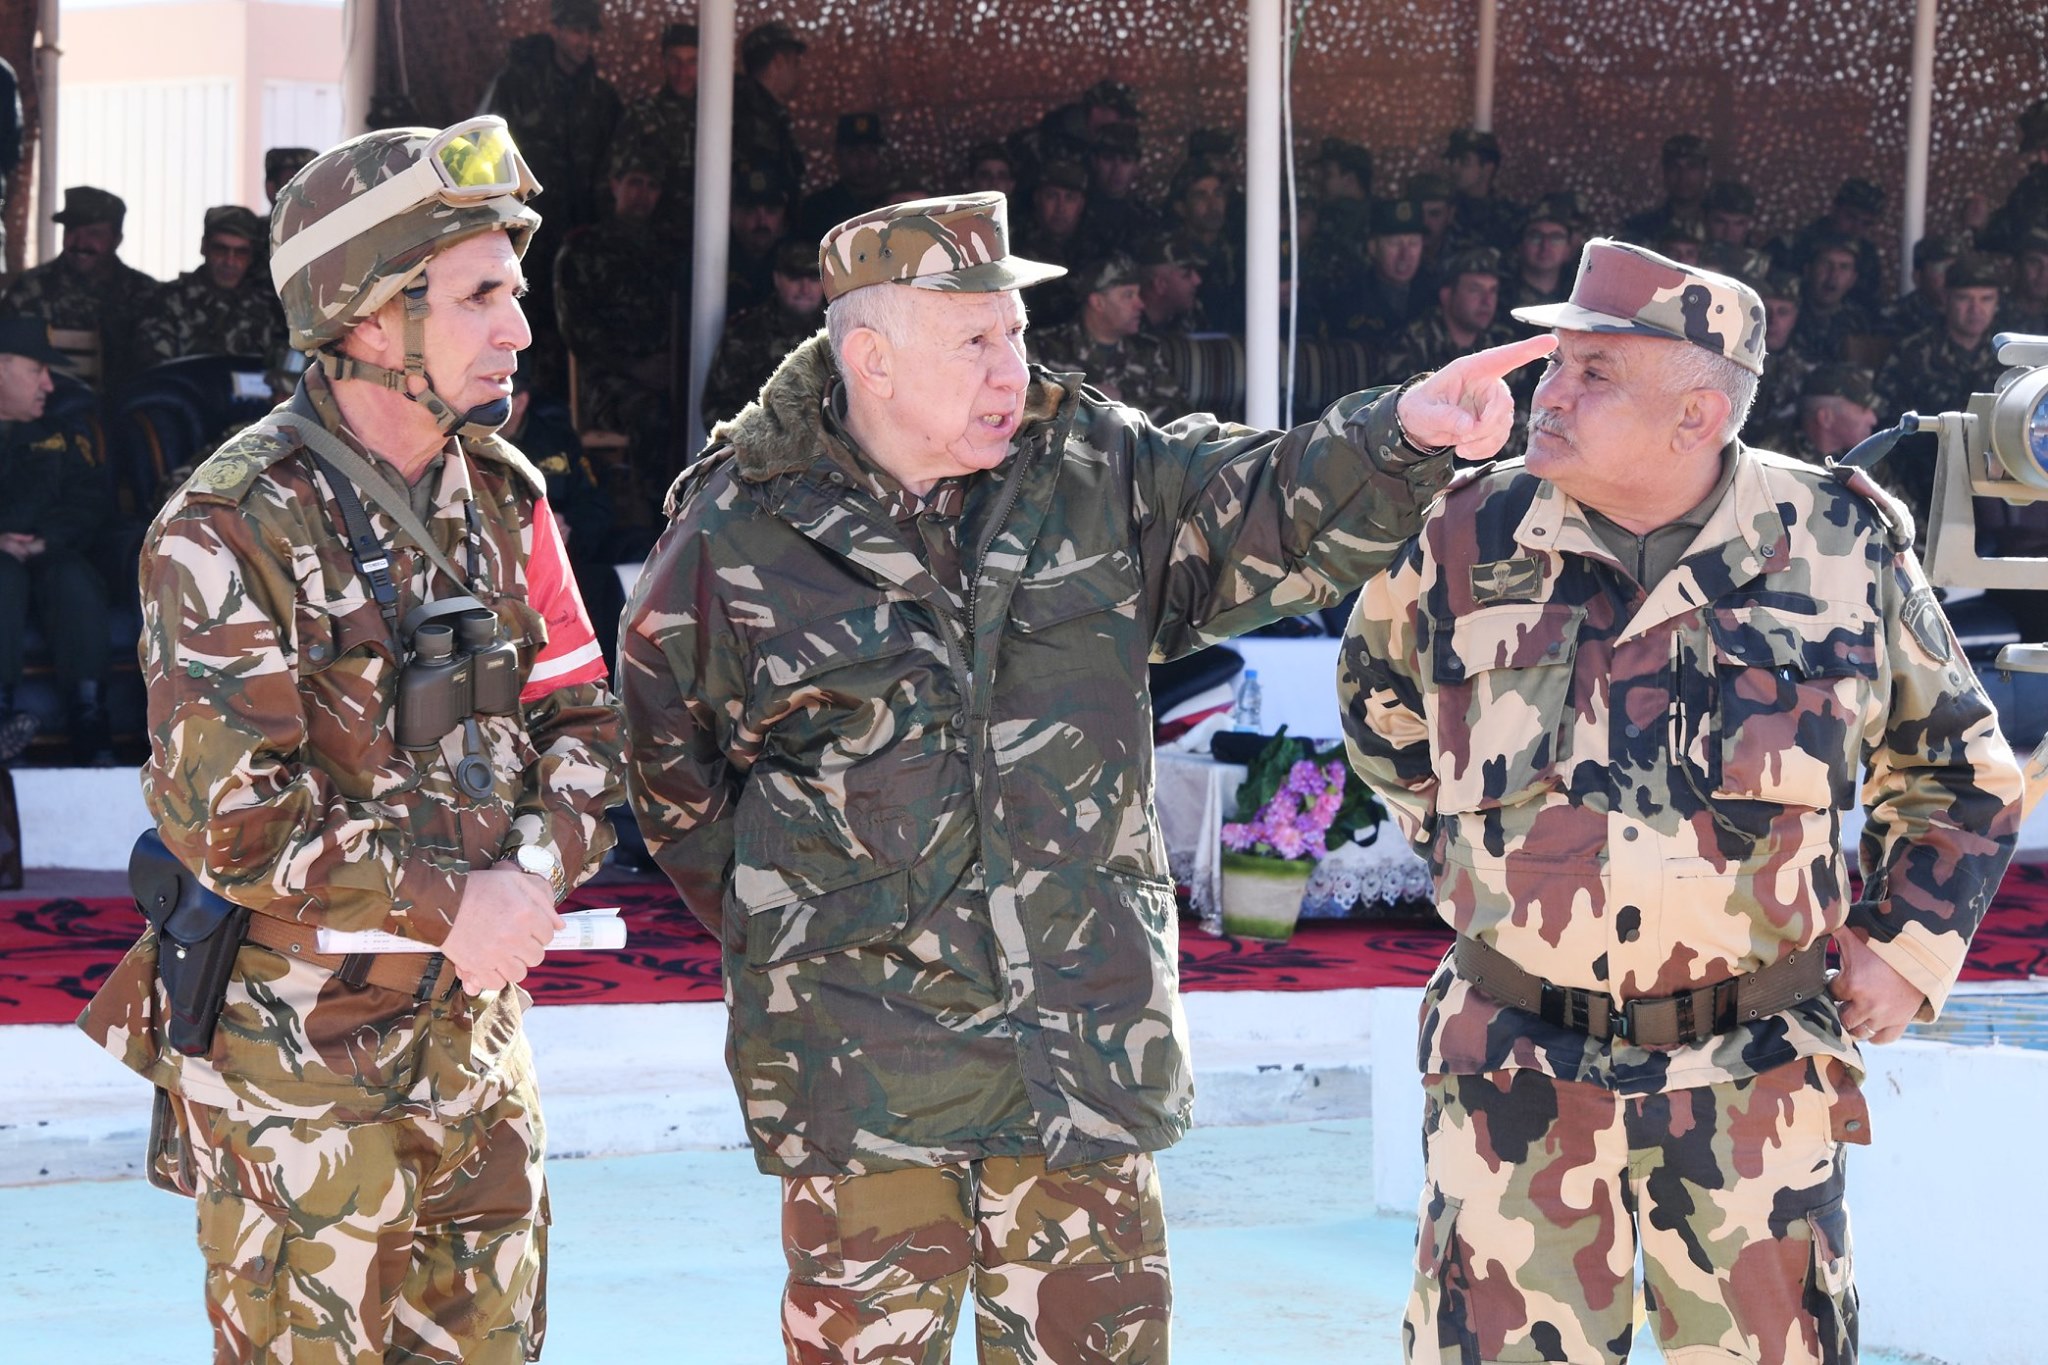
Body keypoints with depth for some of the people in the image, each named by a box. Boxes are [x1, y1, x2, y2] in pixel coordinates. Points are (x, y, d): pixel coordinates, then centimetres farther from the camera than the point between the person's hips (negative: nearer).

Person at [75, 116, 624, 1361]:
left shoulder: (500, 493, 5)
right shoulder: (233, 531, -17)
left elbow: (580, 716, 8)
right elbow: (226, 815, -21)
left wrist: (538, 871, -12)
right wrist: (448, 905, -18)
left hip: (475, 1026, 6)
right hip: (298, 1057, -6)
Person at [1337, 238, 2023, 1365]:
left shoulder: (1838, 544, -4)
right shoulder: (1469, 541, -4)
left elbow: (1956, 763, 11)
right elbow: (1379, 704, 19)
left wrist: (1909, 944, 5)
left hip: (1755, 1076, 0)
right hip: (1518, 1066, 0)